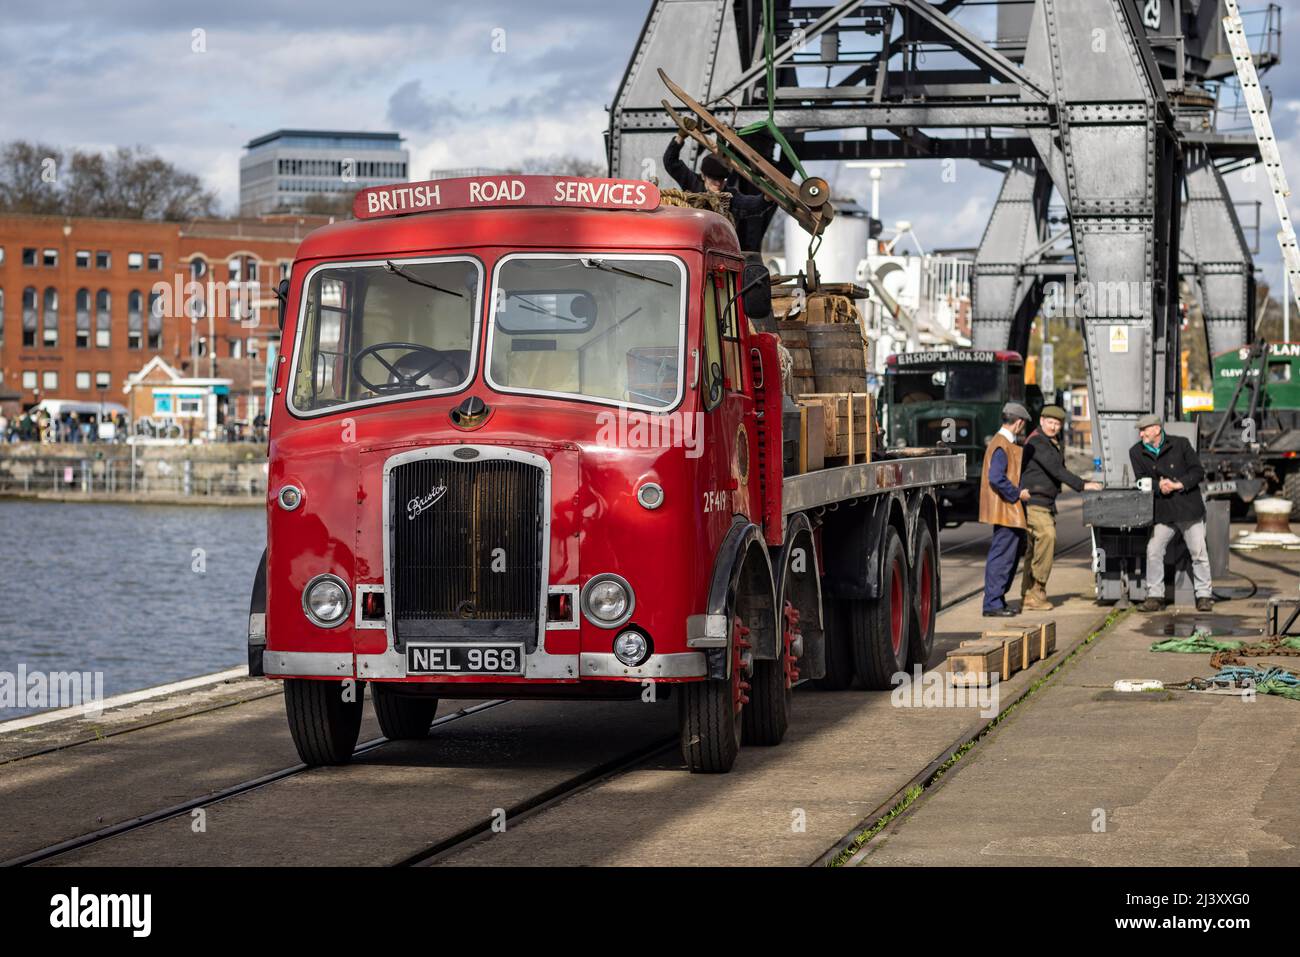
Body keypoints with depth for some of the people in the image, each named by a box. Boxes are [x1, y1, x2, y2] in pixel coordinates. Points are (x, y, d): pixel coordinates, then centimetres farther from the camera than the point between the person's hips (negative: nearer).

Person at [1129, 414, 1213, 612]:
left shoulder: (1180, 444, -4)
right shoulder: (1137, 452, 2)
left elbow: (1198, 472, -3)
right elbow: (1142, 480, -1)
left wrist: (1178, 484, -16)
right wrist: (1158, 485, -21)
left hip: (1189, 507, -2)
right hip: (1163, 512, 2)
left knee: (1198, 552, 0)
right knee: (1153, 551, -5)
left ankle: (1204, 596, 10)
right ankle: (1155, 596, 4)